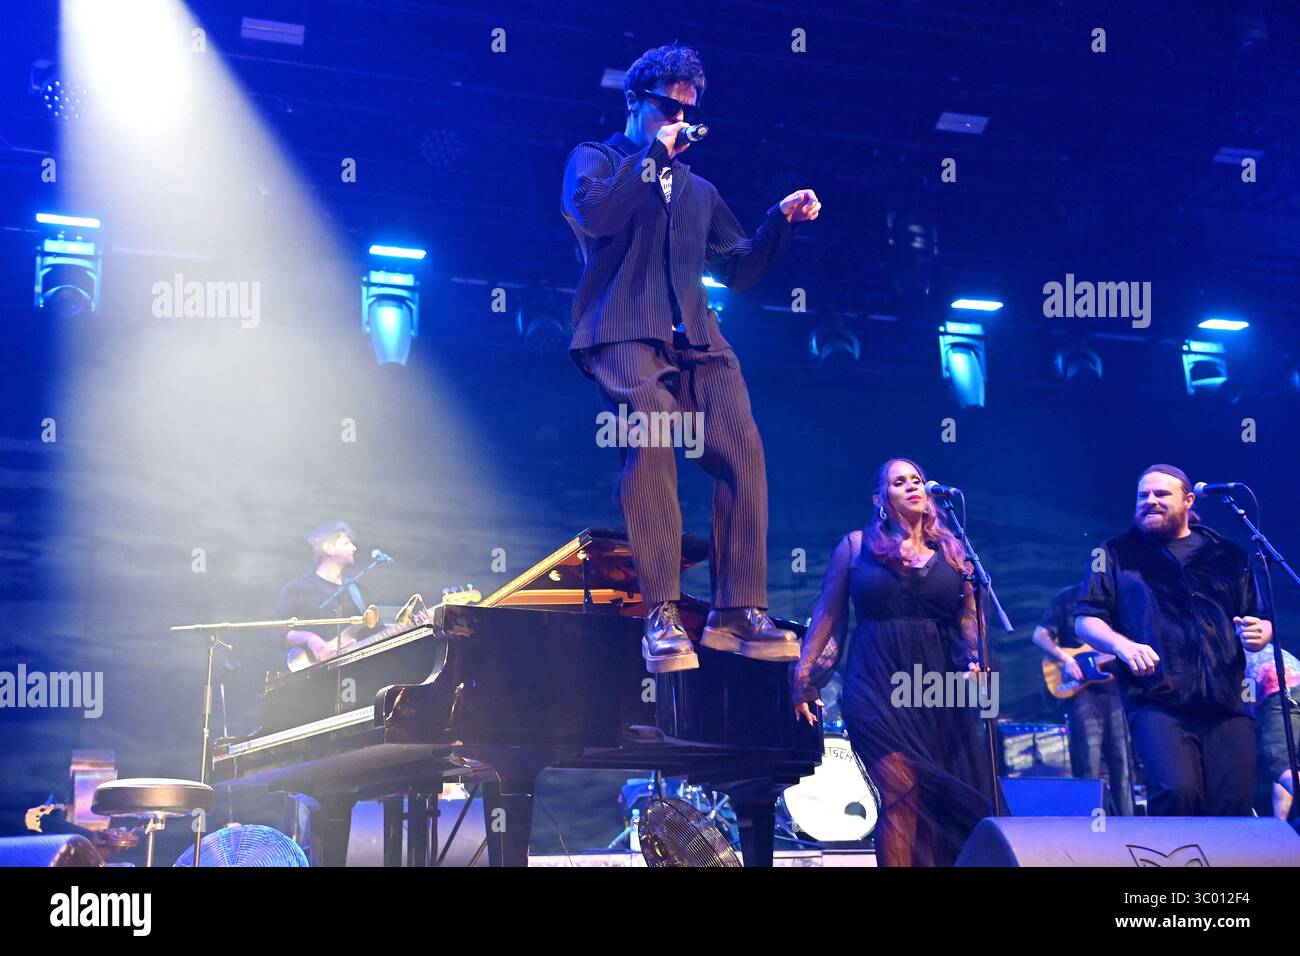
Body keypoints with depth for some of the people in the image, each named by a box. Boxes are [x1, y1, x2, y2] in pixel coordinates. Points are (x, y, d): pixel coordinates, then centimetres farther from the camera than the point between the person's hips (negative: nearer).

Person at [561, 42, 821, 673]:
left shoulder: (698, 190, 30)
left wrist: (782, 220, 15)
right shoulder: (594, 160, 15)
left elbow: (739, 270, 29)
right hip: (625, 332, -5)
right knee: (653, 432, -31)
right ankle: (662, 616, -32)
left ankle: (737, 613, -15)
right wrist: (653, 156, -4)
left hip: (694, 337, 5)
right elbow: (593, 213, -9)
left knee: (741, 447, -17)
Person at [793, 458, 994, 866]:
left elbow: (968, 618, 13)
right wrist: (803, 679, 4)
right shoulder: (856, 546, 7)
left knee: (946, 801, 1)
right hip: (878, 684, -3)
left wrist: (974, 662, -6)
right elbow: (828, 615, 8)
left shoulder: (952, 550, 13)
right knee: (902, 792, -14)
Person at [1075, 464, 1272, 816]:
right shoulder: (1117, 554, 12)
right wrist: (1121, 645, -14)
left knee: (1234, 810, -4)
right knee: (1178, 791, -24)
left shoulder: (1227, 555, 18)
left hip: (1227, 706, 3)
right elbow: (1085, 620, 6)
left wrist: (1257, 633, -2)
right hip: (1158, 704, -3)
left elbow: (1261, 621, 22)